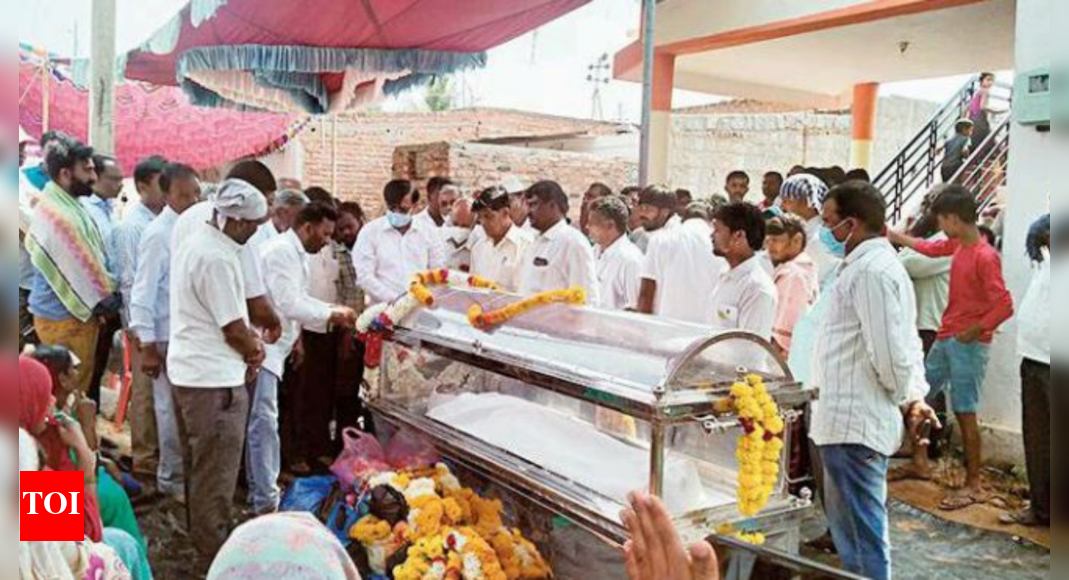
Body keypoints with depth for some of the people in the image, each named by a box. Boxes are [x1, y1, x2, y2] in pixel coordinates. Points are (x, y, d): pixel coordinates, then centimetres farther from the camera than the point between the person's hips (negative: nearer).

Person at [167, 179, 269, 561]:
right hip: (213, 377, -10)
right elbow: (234, 329, -19)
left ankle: (200, 529, 37)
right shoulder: (217, 258, -25)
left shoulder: (195, 241, 8)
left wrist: (249, 336, 4)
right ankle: (214, 545, 17)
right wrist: (255, 350, 0)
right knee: (216, 470, 4)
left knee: (199, 463, 22)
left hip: (188, 369, 10)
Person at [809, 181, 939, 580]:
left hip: (854, 425, -11)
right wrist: (915, 394, 9)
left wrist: (905, 398, -5)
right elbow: (908, 345, 20)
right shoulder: (873, 264, 17)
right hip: (850, 421, 11)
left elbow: (891, 352, -22)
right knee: (849, 529, 22)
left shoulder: (871, 270, -17)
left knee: (863, 537, -1)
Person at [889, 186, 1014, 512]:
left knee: (964, 413, -4)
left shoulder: (985, 256, -19)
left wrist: (973, 331, -17)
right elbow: (931, 249, 28)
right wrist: (893, 235, 31)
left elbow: (1005, 307, -23)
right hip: (946, 338, 9)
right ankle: (920, 463, 30)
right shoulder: (957, 245, 6)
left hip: (969, 345, -9)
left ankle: (974, 486, 8)